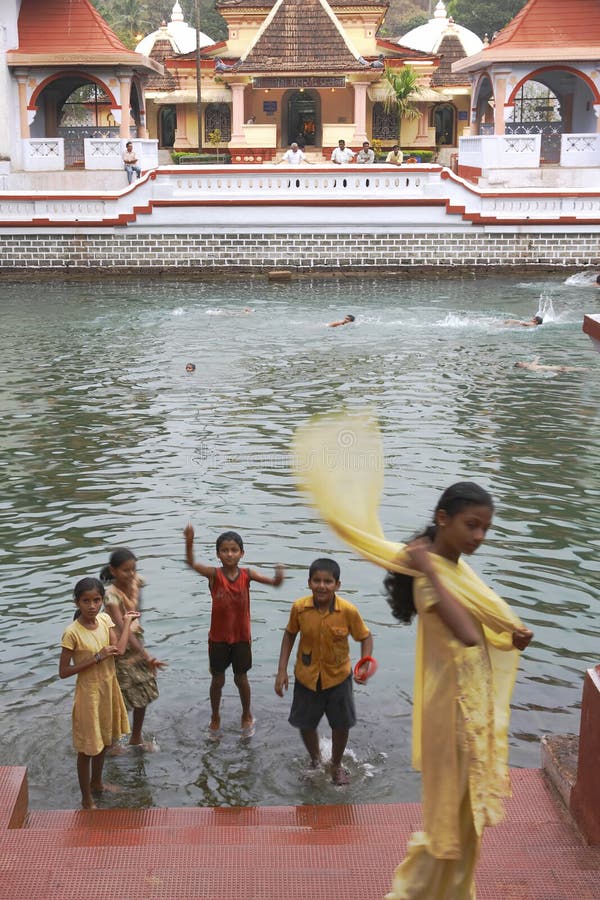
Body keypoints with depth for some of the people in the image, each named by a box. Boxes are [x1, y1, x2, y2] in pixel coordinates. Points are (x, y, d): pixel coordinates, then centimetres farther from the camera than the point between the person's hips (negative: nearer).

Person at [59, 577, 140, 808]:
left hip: (108, 688, 6)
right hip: (89, 693, -6)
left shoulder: (105, 619, -6)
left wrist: (127, 621, -8)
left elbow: (119, 650, -16)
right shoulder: (72, 633, -23)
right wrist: (97, 657, -25)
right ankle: (87, 799, 25)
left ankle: (97, 783, 46)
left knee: (103, 739, 24)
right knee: (87, 747, 9)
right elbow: (63, 672, -20)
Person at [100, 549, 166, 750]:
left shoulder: (136, 582, -7)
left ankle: (136, 738, 33)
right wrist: (146, 655, -38)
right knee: (120, 700, 5)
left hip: (137, 645, 7)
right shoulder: (111, 595, -28)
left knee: (143, 695, 14)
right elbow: (122, 629, -34)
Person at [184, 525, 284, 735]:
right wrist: (189, 542, -51)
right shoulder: (214, 575, -15)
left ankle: (247, 715, 38)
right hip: (218, 638, -1)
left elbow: (273, 582, -19)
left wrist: (278, 576, -44)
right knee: (217, 679, 13)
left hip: (241, 637, 1)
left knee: (241, 678, 14)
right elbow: (191, 563, -32)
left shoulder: (247, 574, -10)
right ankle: (215, 717, 36)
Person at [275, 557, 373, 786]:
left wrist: (365, 665, -23)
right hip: (306, 677, 1)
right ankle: (315, 760, 45)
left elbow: (365, 637, -8)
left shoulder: (348, 611, -23)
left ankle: (336, 765, 42)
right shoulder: (299, 608, -19)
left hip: (338, 677, -1)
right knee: (306, 724, 15)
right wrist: (282, 670, -5)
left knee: (341, 725, 13)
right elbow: (290, 634, -2)